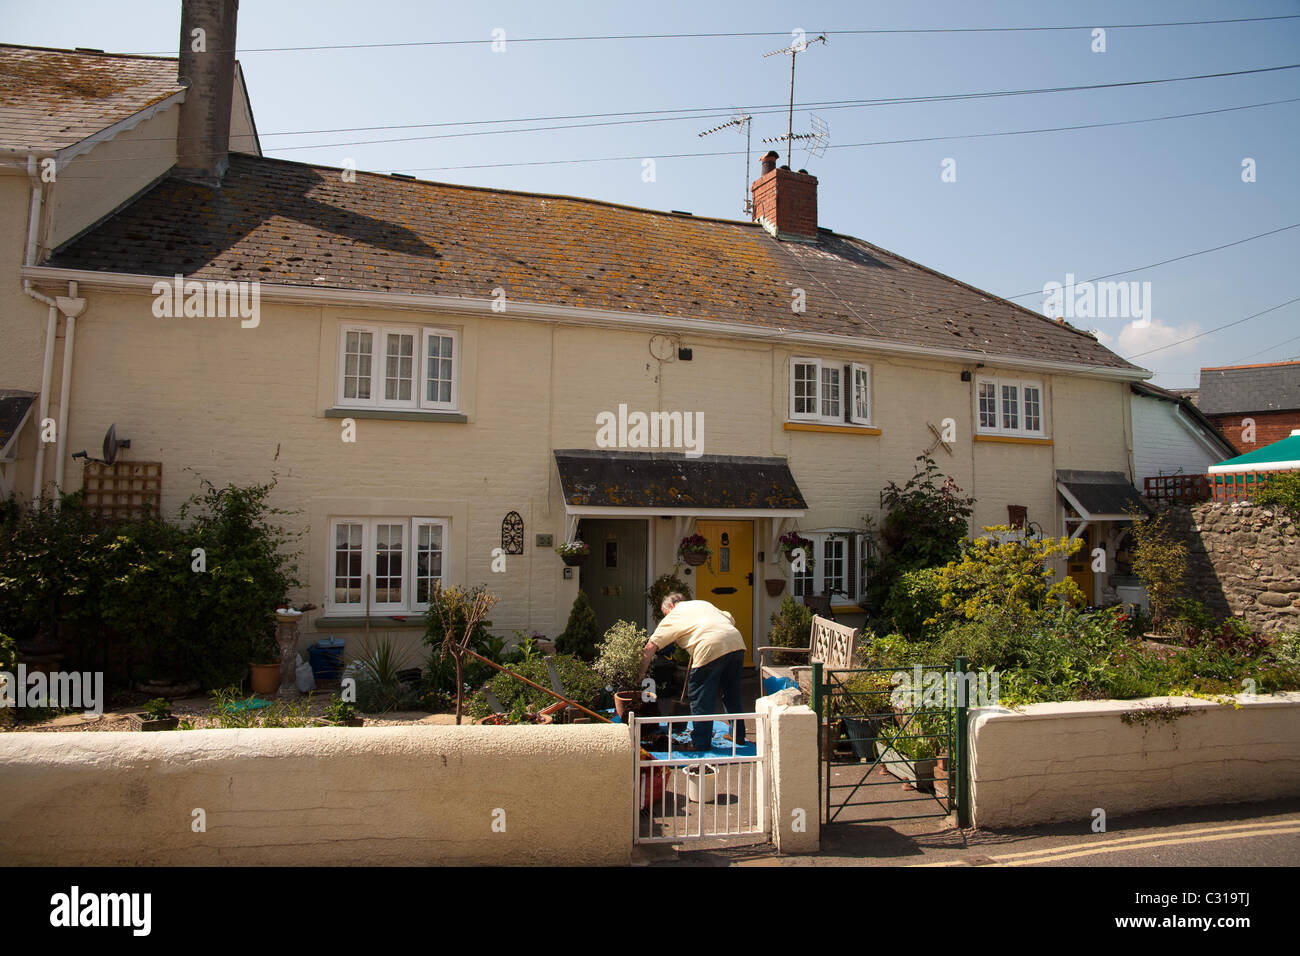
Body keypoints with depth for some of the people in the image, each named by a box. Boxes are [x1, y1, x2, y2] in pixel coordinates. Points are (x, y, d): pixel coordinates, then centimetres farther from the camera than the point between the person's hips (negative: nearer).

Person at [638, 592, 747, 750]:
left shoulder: (673, 617, 17)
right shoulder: (703, 603, 33)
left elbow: (650, 647, 12)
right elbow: (731, 619, 28)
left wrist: (641, 674, 18)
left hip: (711, 648, -7)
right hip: (737, 643, 7)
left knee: (701, 698, 6)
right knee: (732, 693, 21)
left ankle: (700, 742, 12)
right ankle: (738, 736, 31)